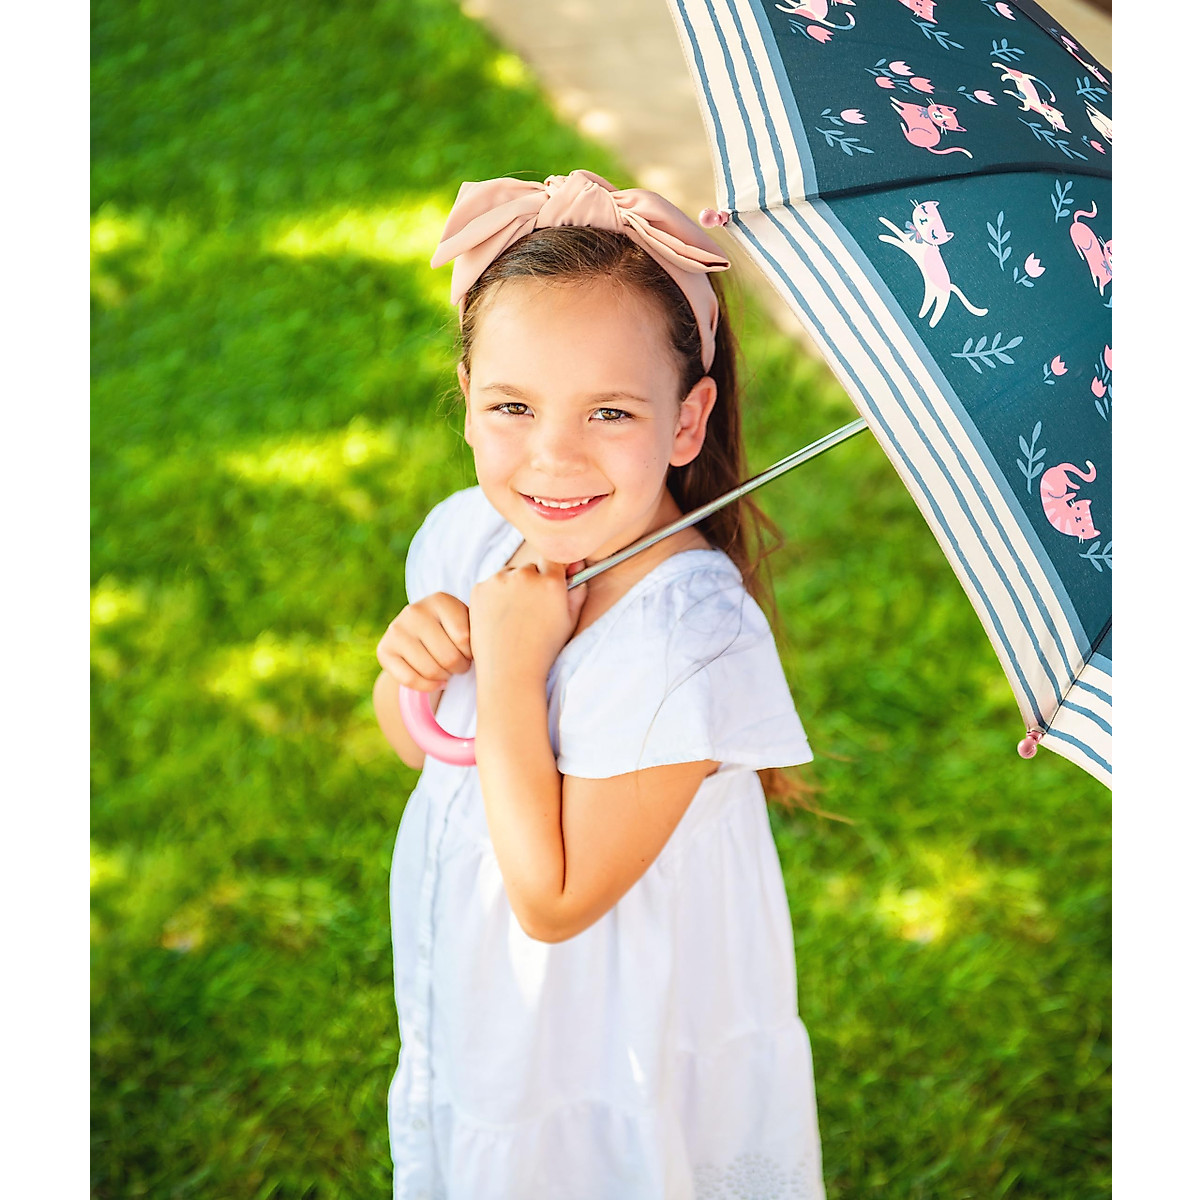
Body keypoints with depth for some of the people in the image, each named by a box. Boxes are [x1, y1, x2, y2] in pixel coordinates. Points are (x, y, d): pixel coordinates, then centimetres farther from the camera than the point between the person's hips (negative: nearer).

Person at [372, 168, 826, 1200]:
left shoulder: (688, 639, -32)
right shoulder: (470, 534, -11)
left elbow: (554, 900, -28)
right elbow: (416, 744, 6)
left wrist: (510, 667, -30)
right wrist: (411, 662, -16)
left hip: (616, 1045, -6)